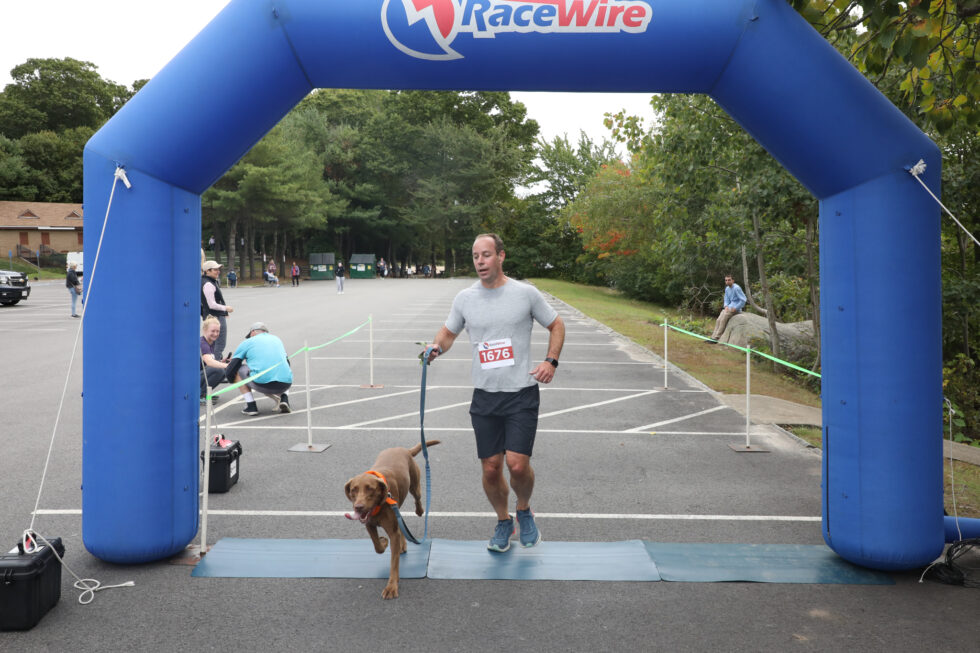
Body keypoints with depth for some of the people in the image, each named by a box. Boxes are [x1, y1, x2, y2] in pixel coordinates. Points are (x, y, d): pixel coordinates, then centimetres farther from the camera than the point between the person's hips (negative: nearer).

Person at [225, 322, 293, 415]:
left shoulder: (248, 342, 14)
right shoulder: (277, 339, 26)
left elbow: (229, 372, 13)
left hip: (263, 385, -4)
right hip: (286, 385, 5)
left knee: (238, 370, 18)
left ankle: (251, 406, 9)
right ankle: (283, 397, 11)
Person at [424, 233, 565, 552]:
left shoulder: (526, 293, -3)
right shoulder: (464, 298, 4)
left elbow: (556, 325, 8)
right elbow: (449, 332, 17)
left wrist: (551, 361, -7)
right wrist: (436, 347, -5)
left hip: (522, 394, -3)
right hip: (484, 396, 3)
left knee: (517, 464, -12)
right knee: (491, 468, 6)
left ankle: (524, 511, 21)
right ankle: (503, 522, 32)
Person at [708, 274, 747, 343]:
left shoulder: (736, 288, -13)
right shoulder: (727, 289, 12)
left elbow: (743, 300, -15)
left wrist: (735, 308, -16)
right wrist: (726, 306, -3)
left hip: (735, 308, -8)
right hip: (729, 307, 8)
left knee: (723, 319, -23)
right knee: (719, 320, -12)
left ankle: (716, 338, -25)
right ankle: (713, 337, -16)